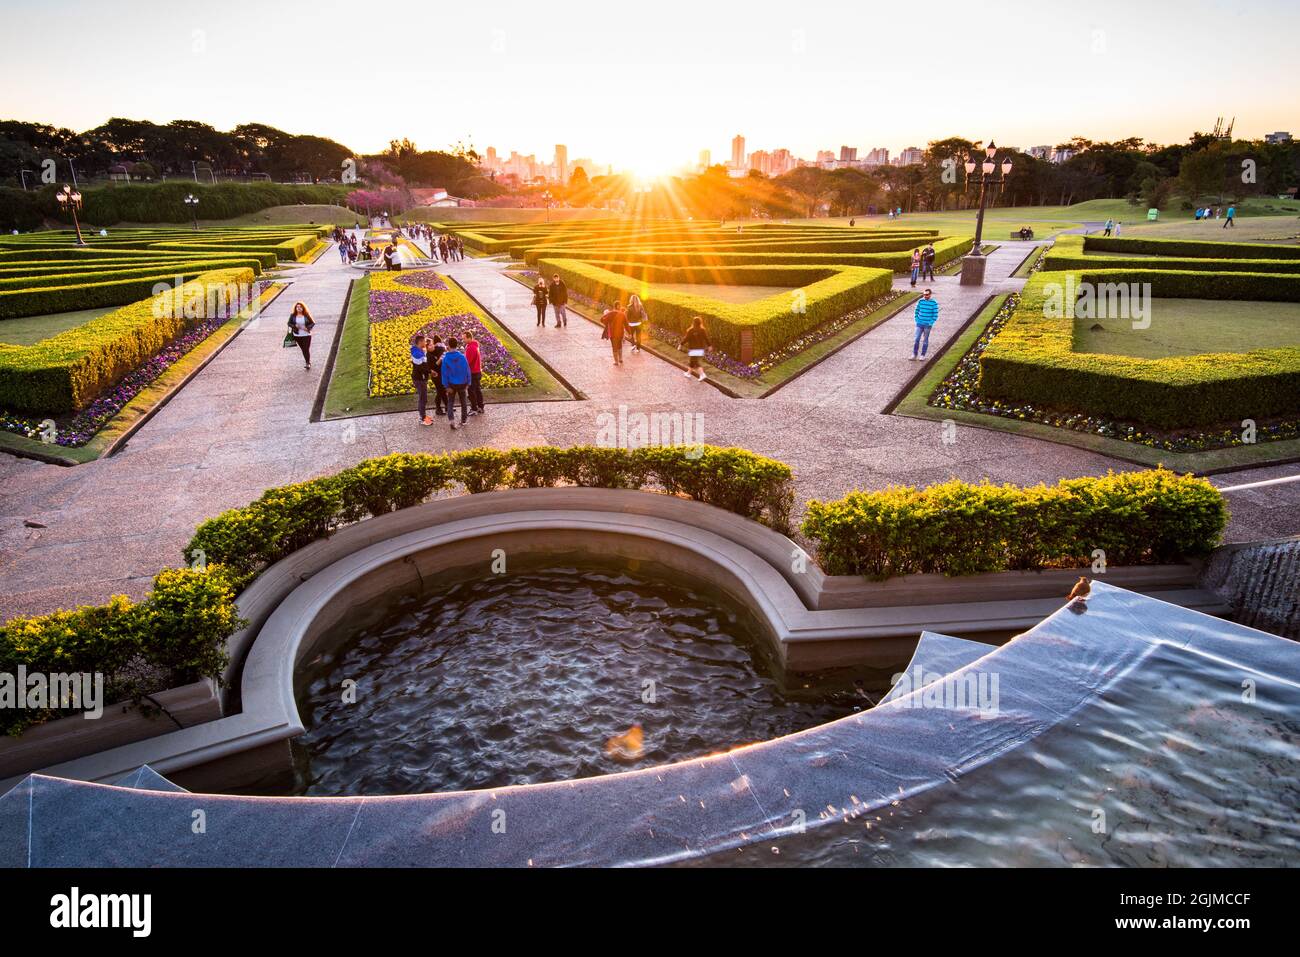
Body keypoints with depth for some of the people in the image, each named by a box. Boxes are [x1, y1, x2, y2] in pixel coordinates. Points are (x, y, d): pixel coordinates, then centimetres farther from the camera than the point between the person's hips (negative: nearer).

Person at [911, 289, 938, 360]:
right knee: (916, 339, -3)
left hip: (928, 325, -2)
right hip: (920, 324, 2)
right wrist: (917, 320, 2)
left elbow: (935, 314, -5)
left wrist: (931, 323, -11)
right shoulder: (920, 301, 0)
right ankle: (914, 355, 3)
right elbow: (917, 311, 11)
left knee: (925, 340, 7)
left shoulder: (934, 303, -8)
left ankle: (923, 355, 17)